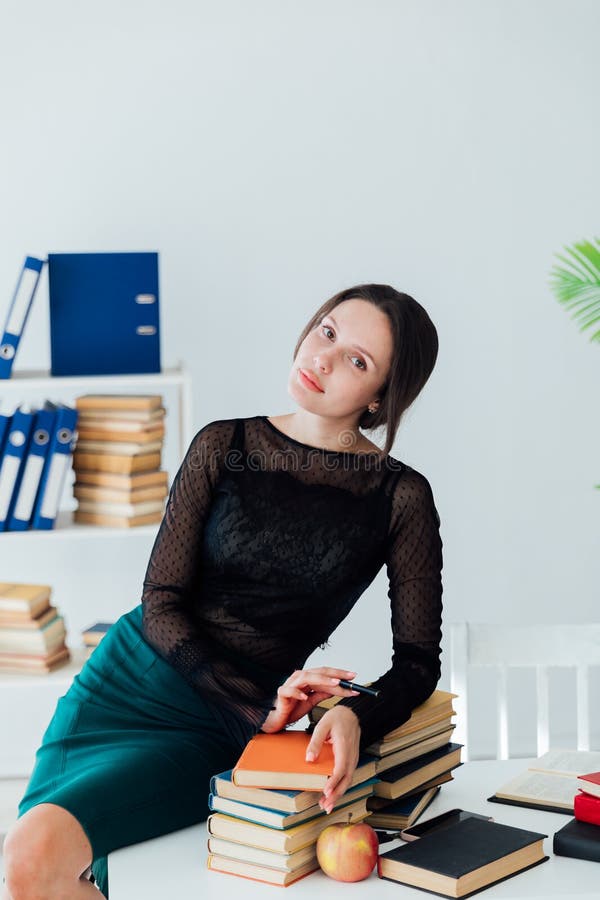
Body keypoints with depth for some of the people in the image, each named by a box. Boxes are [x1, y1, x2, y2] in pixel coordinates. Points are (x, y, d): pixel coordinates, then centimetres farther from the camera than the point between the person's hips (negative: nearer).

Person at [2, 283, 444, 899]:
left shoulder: (401, 497, -4)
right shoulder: (224, 447, 1)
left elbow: (417, 661, -3)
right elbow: (161, 604, -3)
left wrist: (354, 717, -25)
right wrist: (261, 705, -17)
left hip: (218, 732, -3)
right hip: (128, 680, 3)